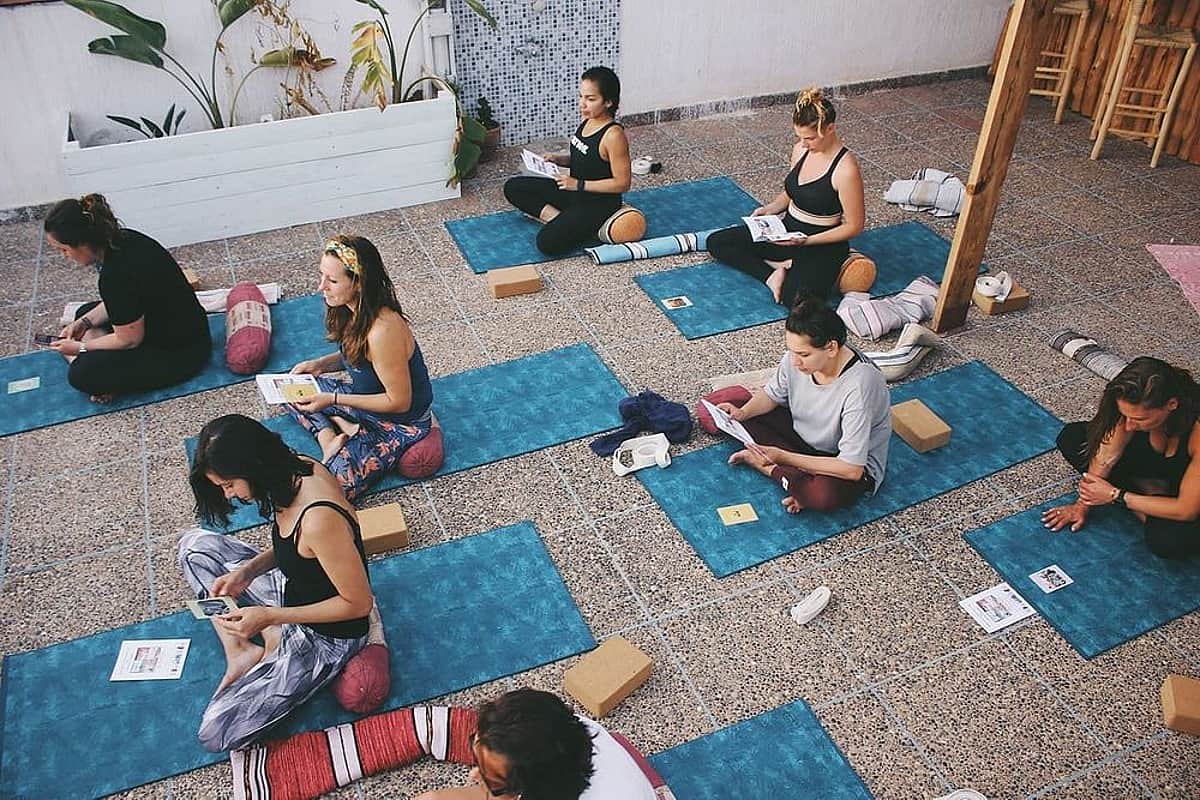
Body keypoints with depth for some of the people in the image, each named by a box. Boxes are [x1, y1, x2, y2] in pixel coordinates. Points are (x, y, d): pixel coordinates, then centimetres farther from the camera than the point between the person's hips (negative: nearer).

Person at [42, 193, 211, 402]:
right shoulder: (123, 240, -2)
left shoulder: (116, 275, -29)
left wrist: (80, 348, -3)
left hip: (181, 352, -10)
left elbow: (129, 339, -17)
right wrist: (84, 322, 7)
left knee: (80, 374, -21)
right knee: (85, 313, 21)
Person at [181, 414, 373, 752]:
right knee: (195, 545, 10)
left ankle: (275, 646, 8)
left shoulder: (319, 519, -37)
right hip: (292, 590, 9)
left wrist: (270, 617, -23)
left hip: (326, 635, -8)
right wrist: (248, 570, -7)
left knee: (216, 733, -13)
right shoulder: (296, 469, -11)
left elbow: (358, 603, -26)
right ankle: (239, 651, 4)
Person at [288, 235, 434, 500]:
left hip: (402, 422, -8)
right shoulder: (354, 311, -9)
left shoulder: (382, 330, -35)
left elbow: (399, 402, -25)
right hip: (366, 399, 9)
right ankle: (334, 435, -1)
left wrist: (333, 400, -24)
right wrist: (320, 364, -6)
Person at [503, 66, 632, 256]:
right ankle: (557, 218, -3)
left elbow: (622, 183, -22)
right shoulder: (587, 121, 1)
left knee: (548, 242, -27)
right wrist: (558, 159, -2)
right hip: (575, 191, 9)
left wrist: (579, 185, -22)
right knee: (512, 187, 6)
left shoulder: (613, 135, -25)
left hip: (598, 203, -9)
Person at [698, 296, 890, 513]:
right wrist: (743, 413, -19)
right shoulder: (797, 356, -17)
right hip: (800, 431, 7)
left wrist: (783, 457, -33)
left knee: (824, 494, -42)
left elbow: (852, 469, -33)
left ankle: (770, 469, -12)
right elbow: (772, 394, 3)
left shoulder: (859, 386, -35)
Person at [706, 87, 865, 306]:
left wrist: (807, 240, -22)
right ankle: (772, 273, -11)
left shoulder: (846, 169, -22)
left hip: (822, 245, -8)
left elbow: (854, 226, -16)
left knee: (796, 300, -36)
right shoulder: (801, 149, 0)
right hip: (787, 231, 8)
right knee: (716, 242, -2)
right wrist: (768, 209, -3)